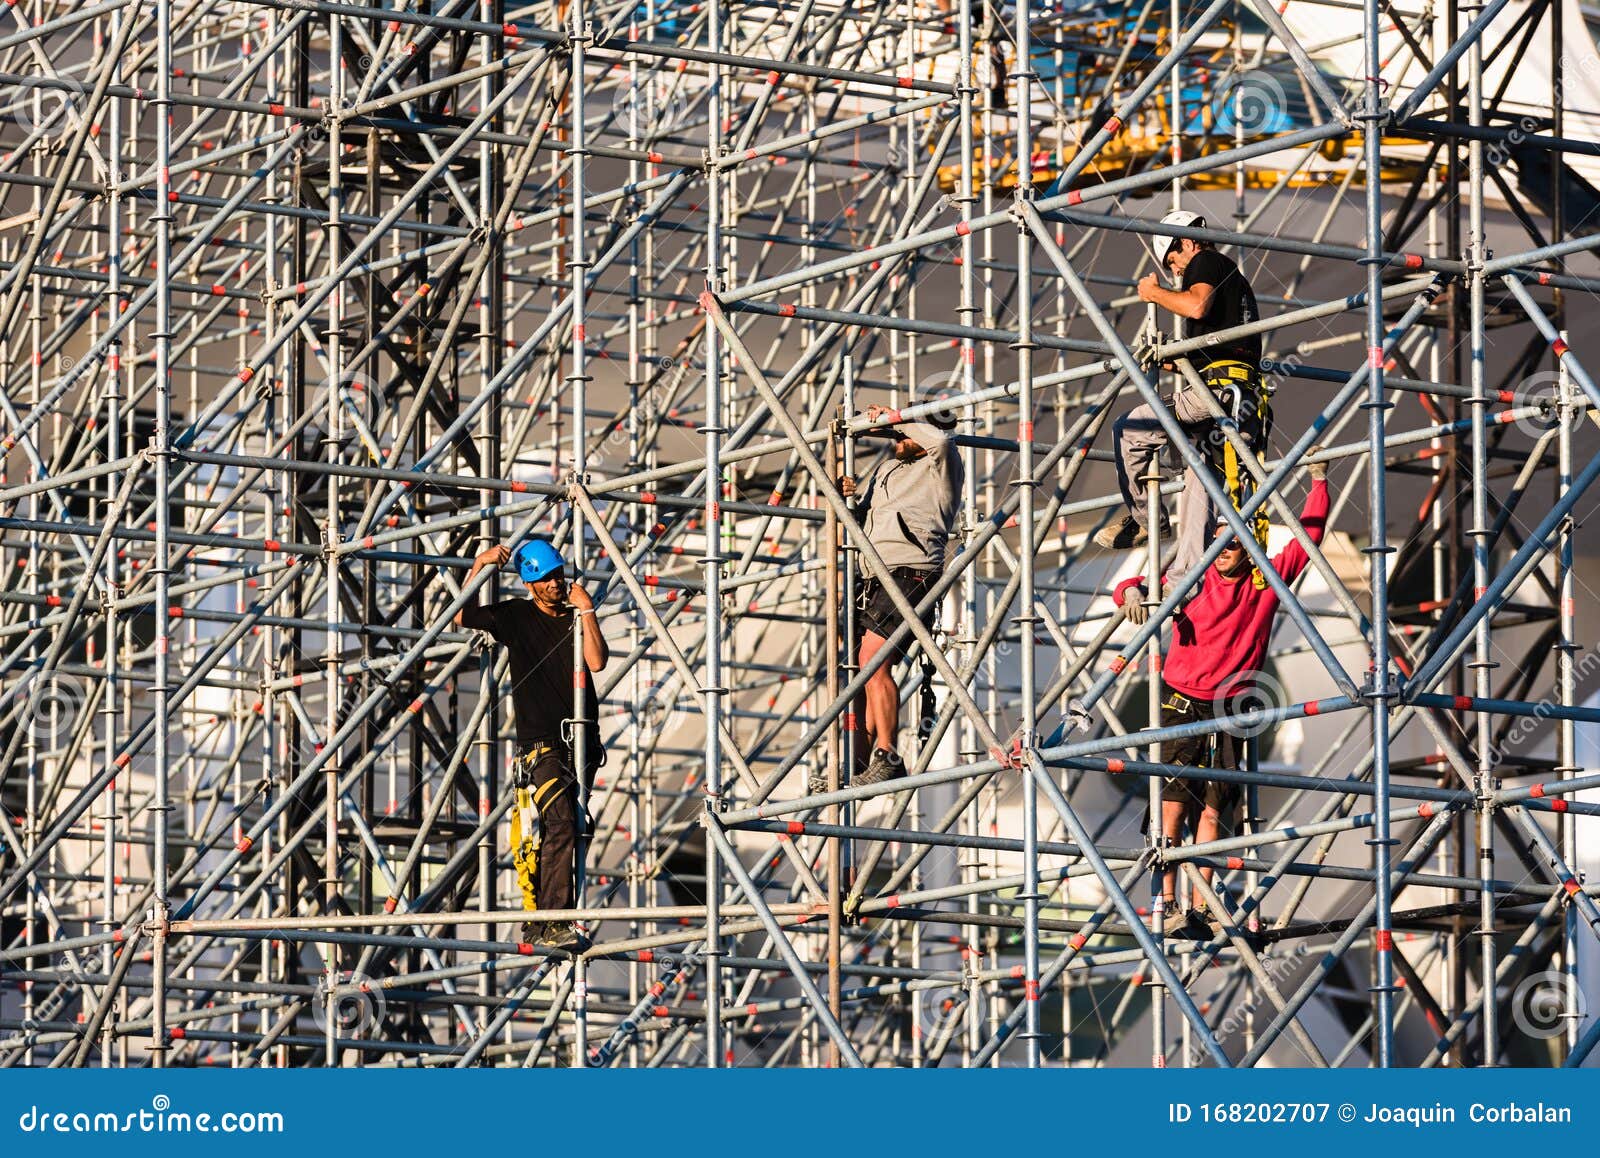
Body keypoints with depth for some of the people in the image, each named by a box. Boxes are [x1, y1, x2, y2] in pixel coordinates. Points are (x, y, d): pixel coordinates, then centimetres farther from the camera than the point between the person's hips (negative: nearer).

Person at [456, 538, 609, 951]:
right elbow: (458, 616, 6)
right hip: (538, 741, -4)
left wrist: (586, 611, -7)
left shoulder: (576, 617, 11)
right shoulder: (515, 616, 4)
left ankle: (536, 923, 11)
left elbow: (597, 661, -3)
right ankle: (553, 921, -24)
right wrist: (479, 566, -2)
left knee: (553, 831, 5)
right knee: (561, 823, -21)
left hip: (580, 740, 4)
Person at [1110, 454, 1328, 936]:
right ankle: (1166, 901, -8)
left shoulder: (1268, 581, 6)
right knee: (1173, 802, -9)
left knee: (1212, 810, 0)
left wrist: (1319, 482, 5)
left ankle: (1200, 908, 1)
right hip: (1181, 703, -1)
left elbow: (1308, 536, 10)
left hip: (1229, 710, 1)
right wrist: (1133, 593, -18)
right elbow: (1128, 588, 5)